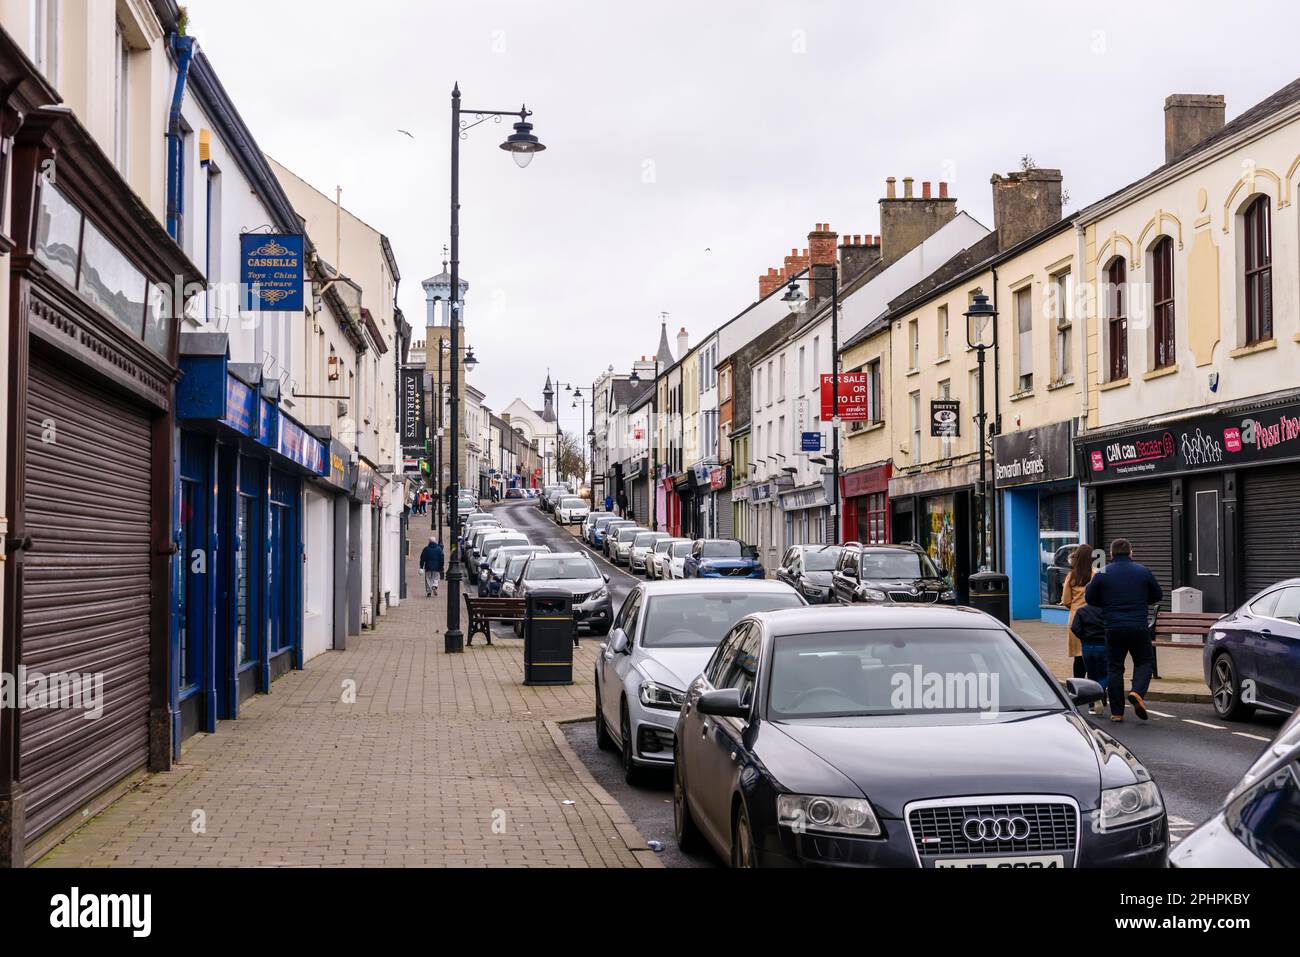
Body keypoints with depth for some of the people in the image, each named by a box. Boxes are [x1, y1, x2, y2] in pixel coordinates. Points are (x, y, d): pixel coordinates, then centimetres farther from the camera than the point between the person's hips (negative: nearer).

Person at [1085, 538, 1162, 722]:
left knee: (1115, 667, 8)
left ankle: (1116, 712, 6)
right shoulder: (1143, 571, 3)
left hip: (1113, 628, 0)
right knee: (1145, 661, 15)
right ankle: (1137, 692, -12)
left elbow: (1090, 598, 6)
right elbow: (1158, 596, 12)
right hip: (1139, 627, 0)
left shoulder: (1102, 574, 0)